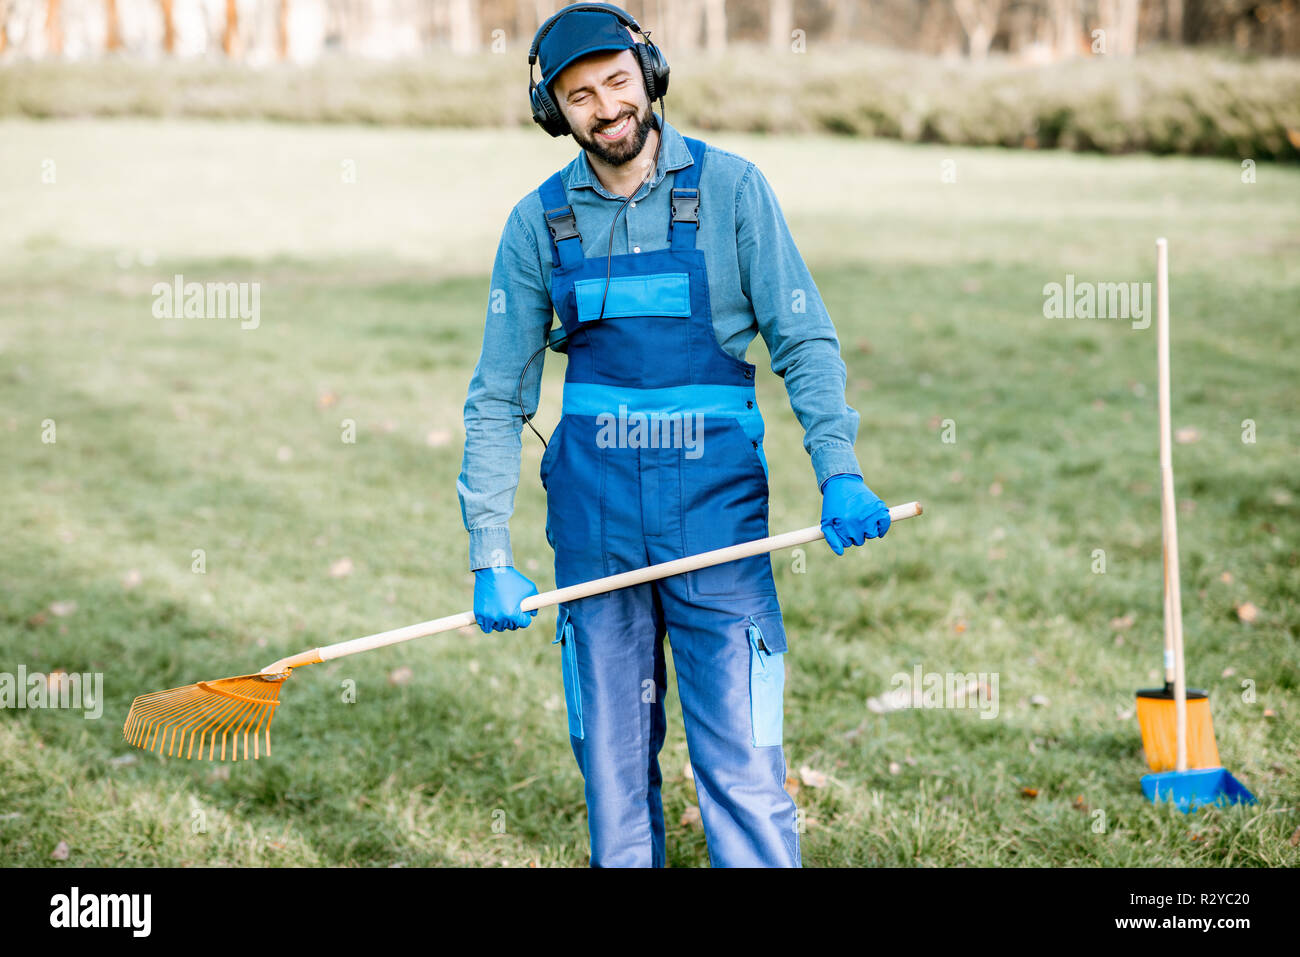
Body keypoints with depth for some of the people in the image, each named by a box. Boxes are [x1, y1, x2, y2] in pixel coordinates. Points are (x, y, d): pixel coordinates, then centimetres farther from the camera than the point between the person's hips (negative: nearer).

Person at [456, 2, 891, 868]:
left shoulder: (731, 189, -1)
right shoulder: (540, 221, 4)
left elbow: (803, 340, -3)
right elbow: (499, 397, 6)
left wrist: (839, 470, -19)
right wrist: (490, 558, 0)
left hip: (717, 506, -2)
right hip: (594, 517, 2)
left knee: (742, 764, -5)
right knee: (613, 760, 9)